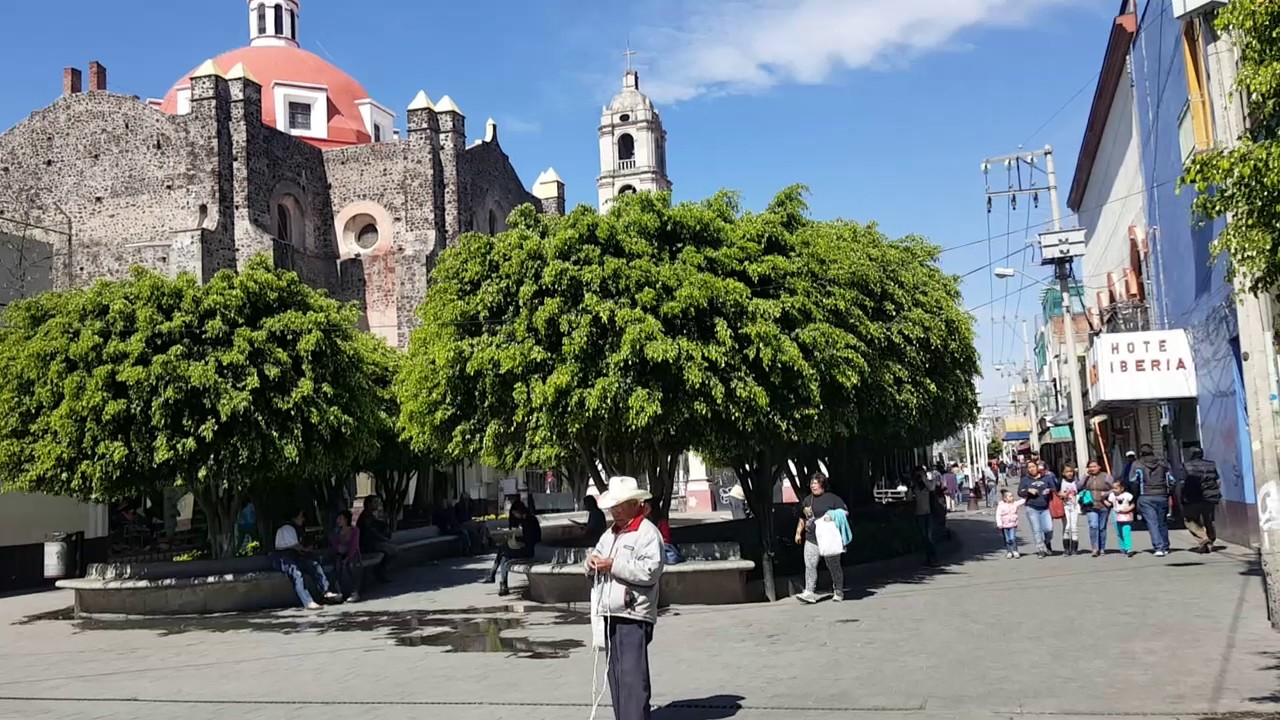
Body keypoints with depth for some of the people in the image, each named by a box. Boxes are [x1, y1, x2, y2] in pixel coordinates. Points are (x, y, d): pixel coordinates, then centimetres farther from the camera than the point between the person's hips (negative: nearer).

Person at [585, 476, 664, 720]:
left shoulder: (648, 533, -7)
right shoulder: (610, 534, 19)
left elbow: (649, 571, -20)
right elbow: (594, 570, 24)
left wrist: (613, 565, -18)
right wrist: (591, 561, 0)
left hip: (633, 618, -8)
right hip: (609, 616, 8)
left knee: (632, 677, -10)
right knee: (616, 676, 13)